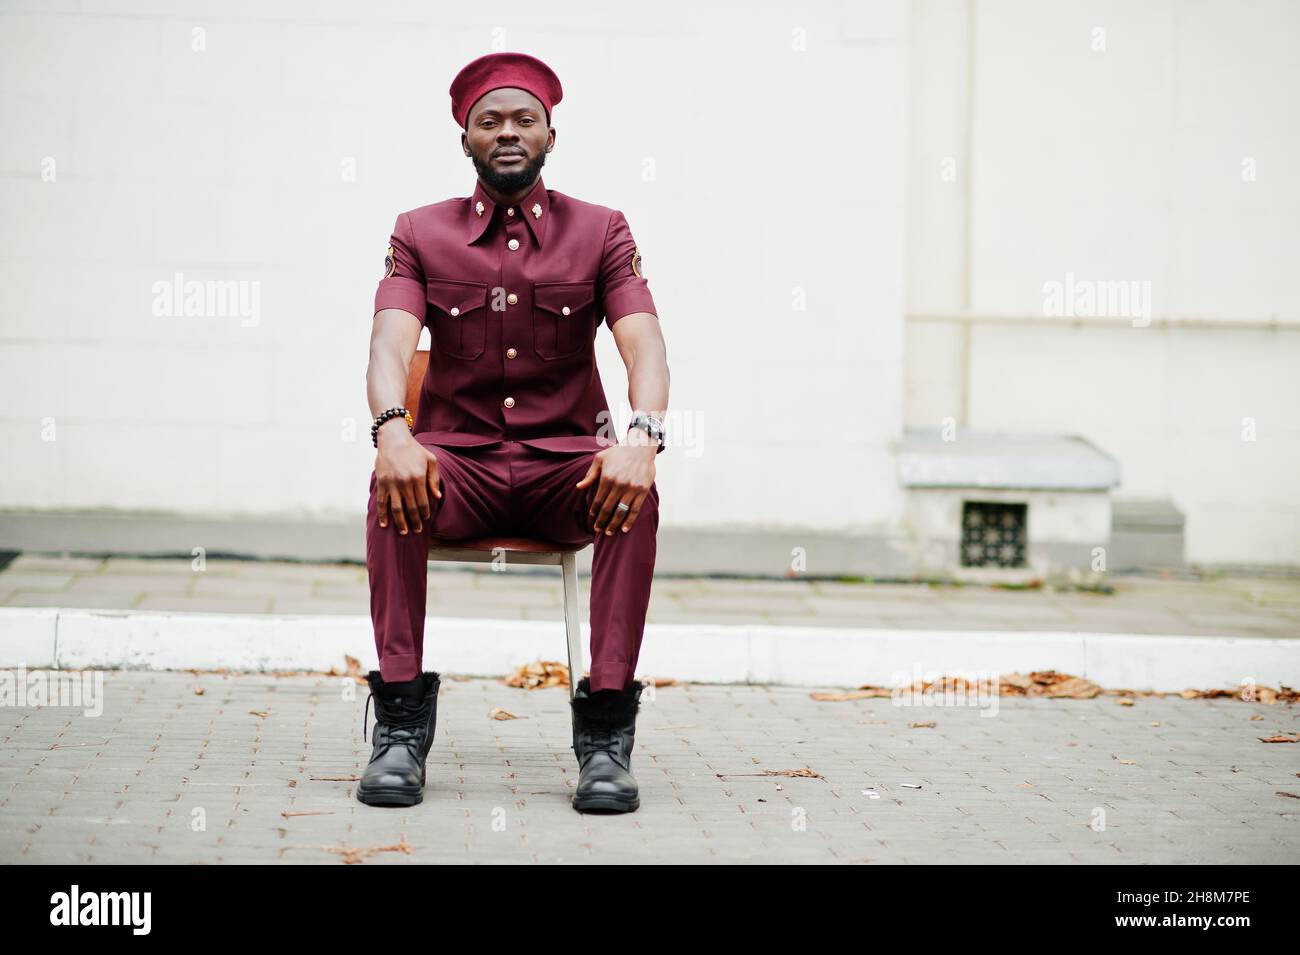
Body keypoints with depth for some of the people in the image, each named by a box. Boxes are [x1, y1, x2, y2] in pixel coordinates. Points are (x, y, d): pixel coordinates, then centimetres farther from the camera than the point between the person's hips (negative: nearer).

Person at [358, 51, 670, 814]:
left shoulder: (601, 232, 6)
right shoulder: (421, 234, 8)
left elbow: (645, 345, -9)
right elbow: (390, 343, -9)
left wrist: (643, 436, -31)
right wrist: (392, 430, -32)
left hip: (565, 465, 0)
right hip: (456, 465, 0)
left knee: (637, 495, -34)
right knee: (393, 486, -34)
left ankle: (606, 731, -32)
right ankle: (402, 726, -31)